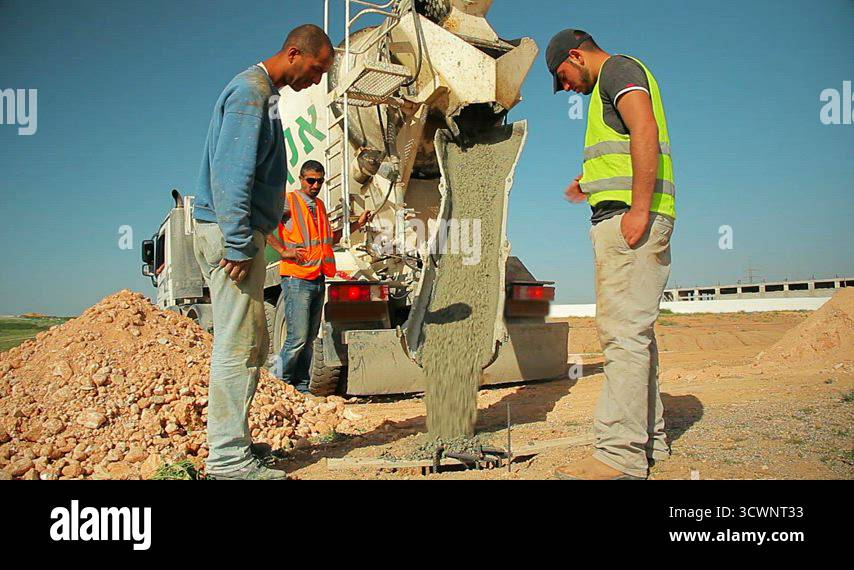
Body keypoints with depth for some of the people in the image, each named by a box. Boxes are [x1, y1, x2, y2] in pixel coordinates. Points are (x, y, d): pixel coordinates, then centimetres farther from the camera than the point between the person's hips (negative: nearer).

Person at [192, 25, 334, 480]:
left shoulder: (265, 94, 20)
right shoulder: (249, 91, -10)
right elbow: (230, 173, -20)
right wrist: (238, 244, -23)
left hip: (241, 234, 10)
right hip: (230, 232, -10)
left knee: (252, 343, 12)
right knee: (237, 346, -9)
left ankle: (232, 441, 21)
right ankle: (228, 457, -3)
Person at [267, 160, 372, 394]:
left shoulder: (320, 205, 19)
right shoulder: (289, 202, -4)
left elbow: (330, 239, 28)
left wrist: (357, 225, 20)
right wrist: (283, 250, -17)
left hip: (318, 280, 7)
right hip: (297, 279, -7)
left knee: (309, 339, 10)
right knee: (297, 339, -10)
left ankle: (302, 387, 18)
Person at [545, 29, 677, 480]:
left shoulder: (618, 68, 0)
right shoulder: (616, 83, 30)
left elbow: (646, 131, -17)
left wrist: (638, 209, -25)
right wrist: (594, 186, 28)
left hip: (630, 217, -11)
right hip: (629, 213, 11)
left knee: (623, 330, -15)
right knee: (635, 331, 11)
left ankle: (621, 455, -14)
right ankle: (648, 440, 18)